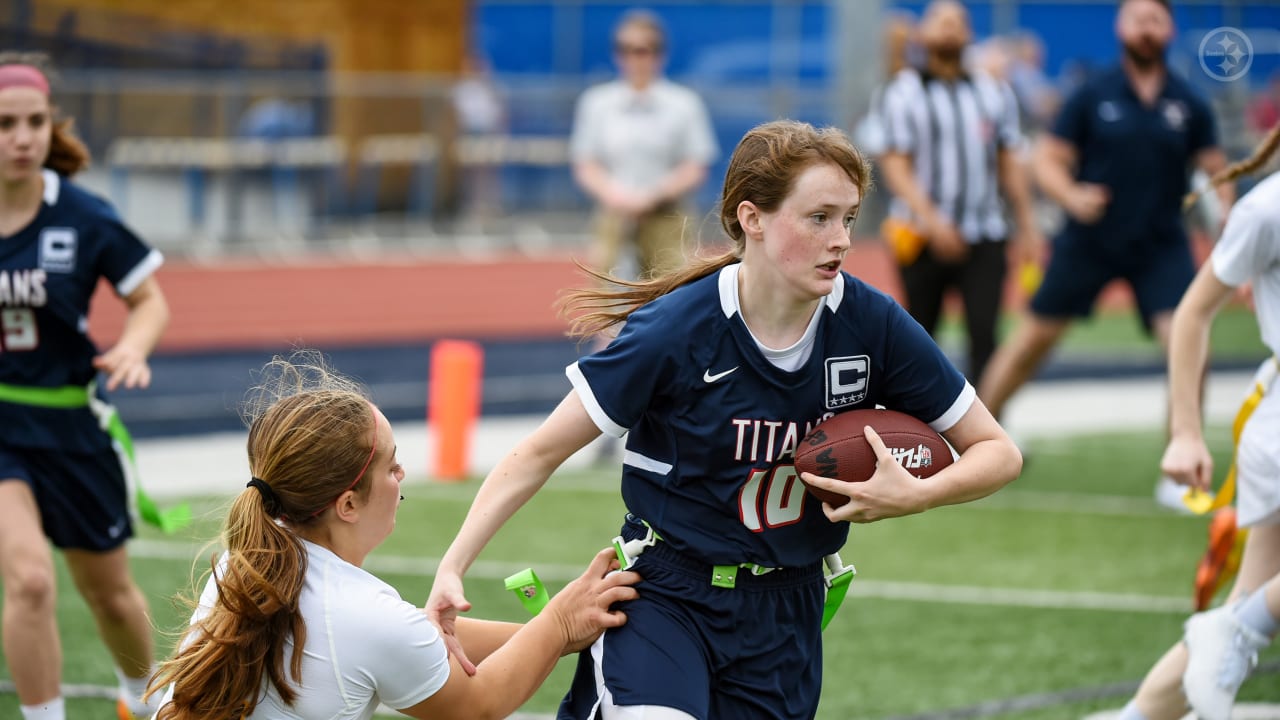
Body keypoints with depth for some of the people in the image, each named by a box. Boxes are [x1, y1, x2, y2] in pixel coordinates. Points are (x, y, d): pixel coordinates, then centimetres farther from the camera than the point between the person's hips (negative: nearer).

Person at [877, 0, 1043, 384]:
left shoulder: (994, 92, 9)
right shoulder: (906, 91, -2)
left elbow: (1009, 164, 14)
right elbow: (895, 165, -8)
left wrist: (1027, 226, 9)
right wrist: (931, 220, -21)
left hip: (984, 236, 2)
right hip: (924, 237, -2)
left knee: (984, 334, -11)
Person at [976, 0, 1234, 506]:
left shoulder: (1188, 106, 0)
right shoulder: (1093, 96, -4)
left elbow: (1214, 168, 6)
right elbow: (1048, 159, -1)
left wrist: (1224, 208, -15)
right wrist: (1071, 195, -22)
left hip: (1161, 246, 1)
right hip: (1089, 240, -1)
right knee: (1034, 337, 6)